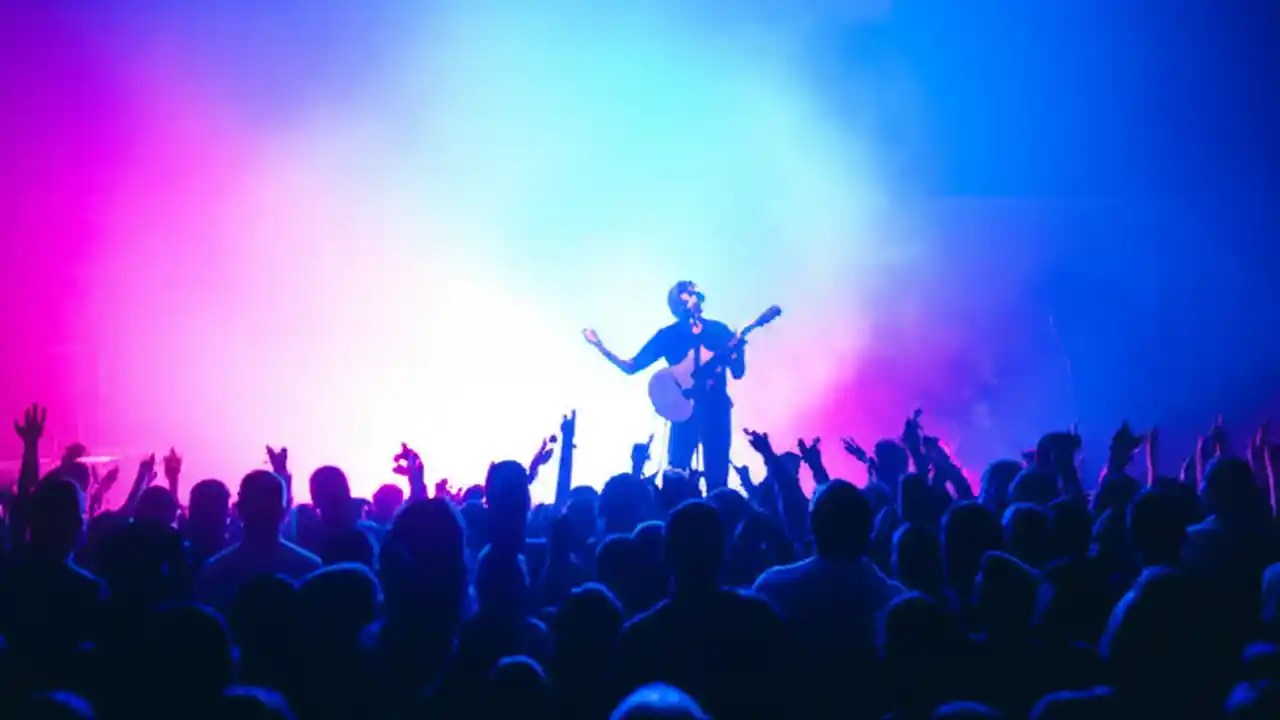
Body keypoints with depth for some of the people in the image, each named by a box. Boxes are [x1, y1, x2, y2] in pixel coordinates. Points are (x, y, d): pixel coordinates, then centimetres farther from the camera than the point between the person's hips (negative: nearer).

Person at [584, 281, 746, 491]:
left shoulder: (719, 330, 2)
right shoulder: (667, 336, 2)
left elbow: (738, 373, 3)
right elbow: (631, 367, 2)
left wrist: (737, 350, -17)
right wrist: (603, 350, -11)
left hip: (717, 410, 0)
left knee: (717, 478, 1)